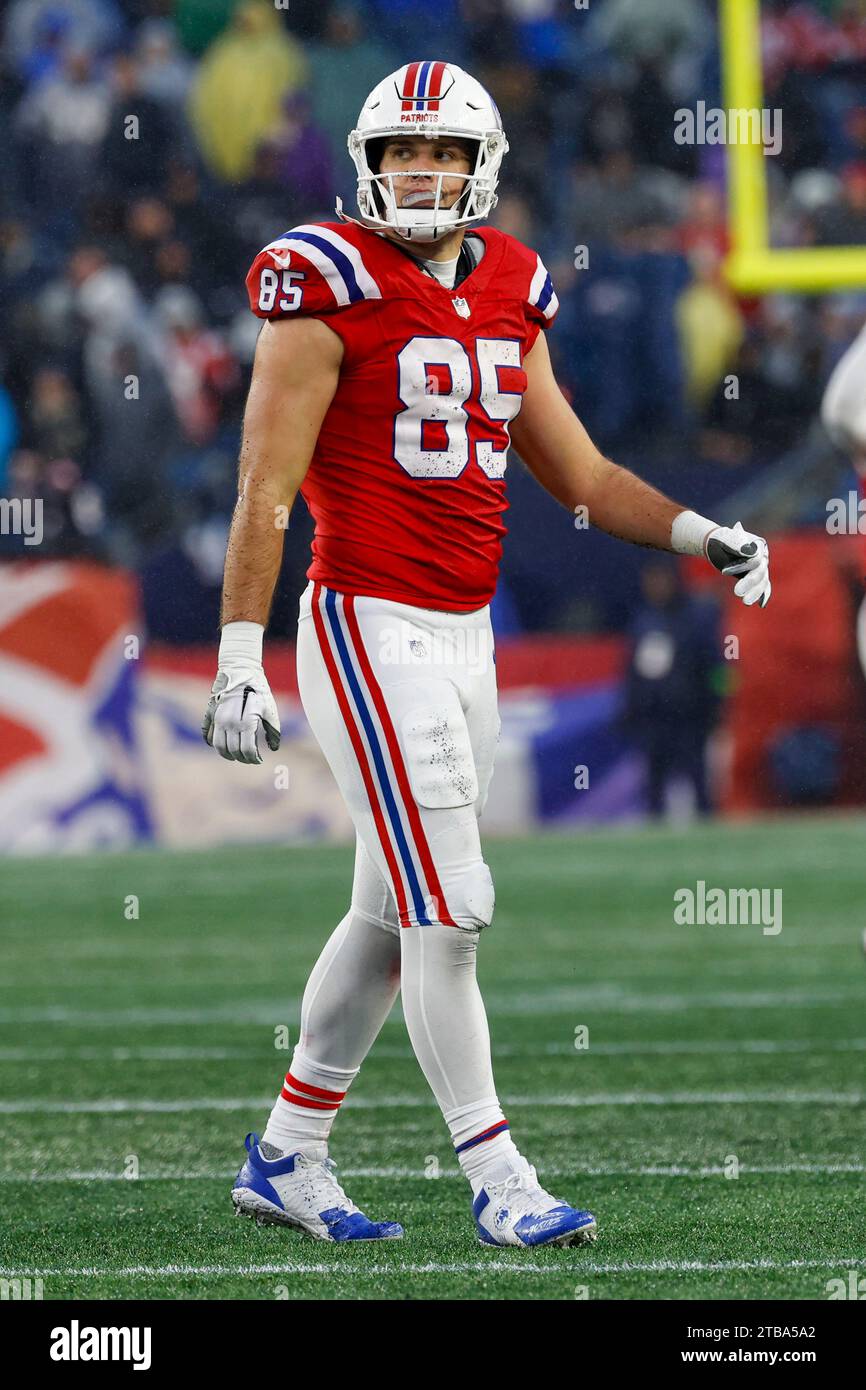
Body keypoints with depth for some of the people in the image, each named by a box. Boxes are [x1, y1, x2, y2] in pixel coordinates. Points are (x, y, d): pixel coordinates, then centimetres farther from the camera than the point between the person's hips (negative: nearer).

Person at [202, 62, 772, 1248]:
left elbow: (576, 473, 18)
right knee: (451, 910, -8)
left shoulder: (509, 292, 10)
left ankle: (287, 1158, 24)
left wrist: (702, 534, 4)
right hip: (370, 628, -7)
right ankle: (497, 1181, -1)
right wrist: (239, 660, -16)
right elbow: (265, 491, -11)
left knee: (392, 914, 13)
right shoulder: (333, 285, -10)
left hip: (466, 636, 7)